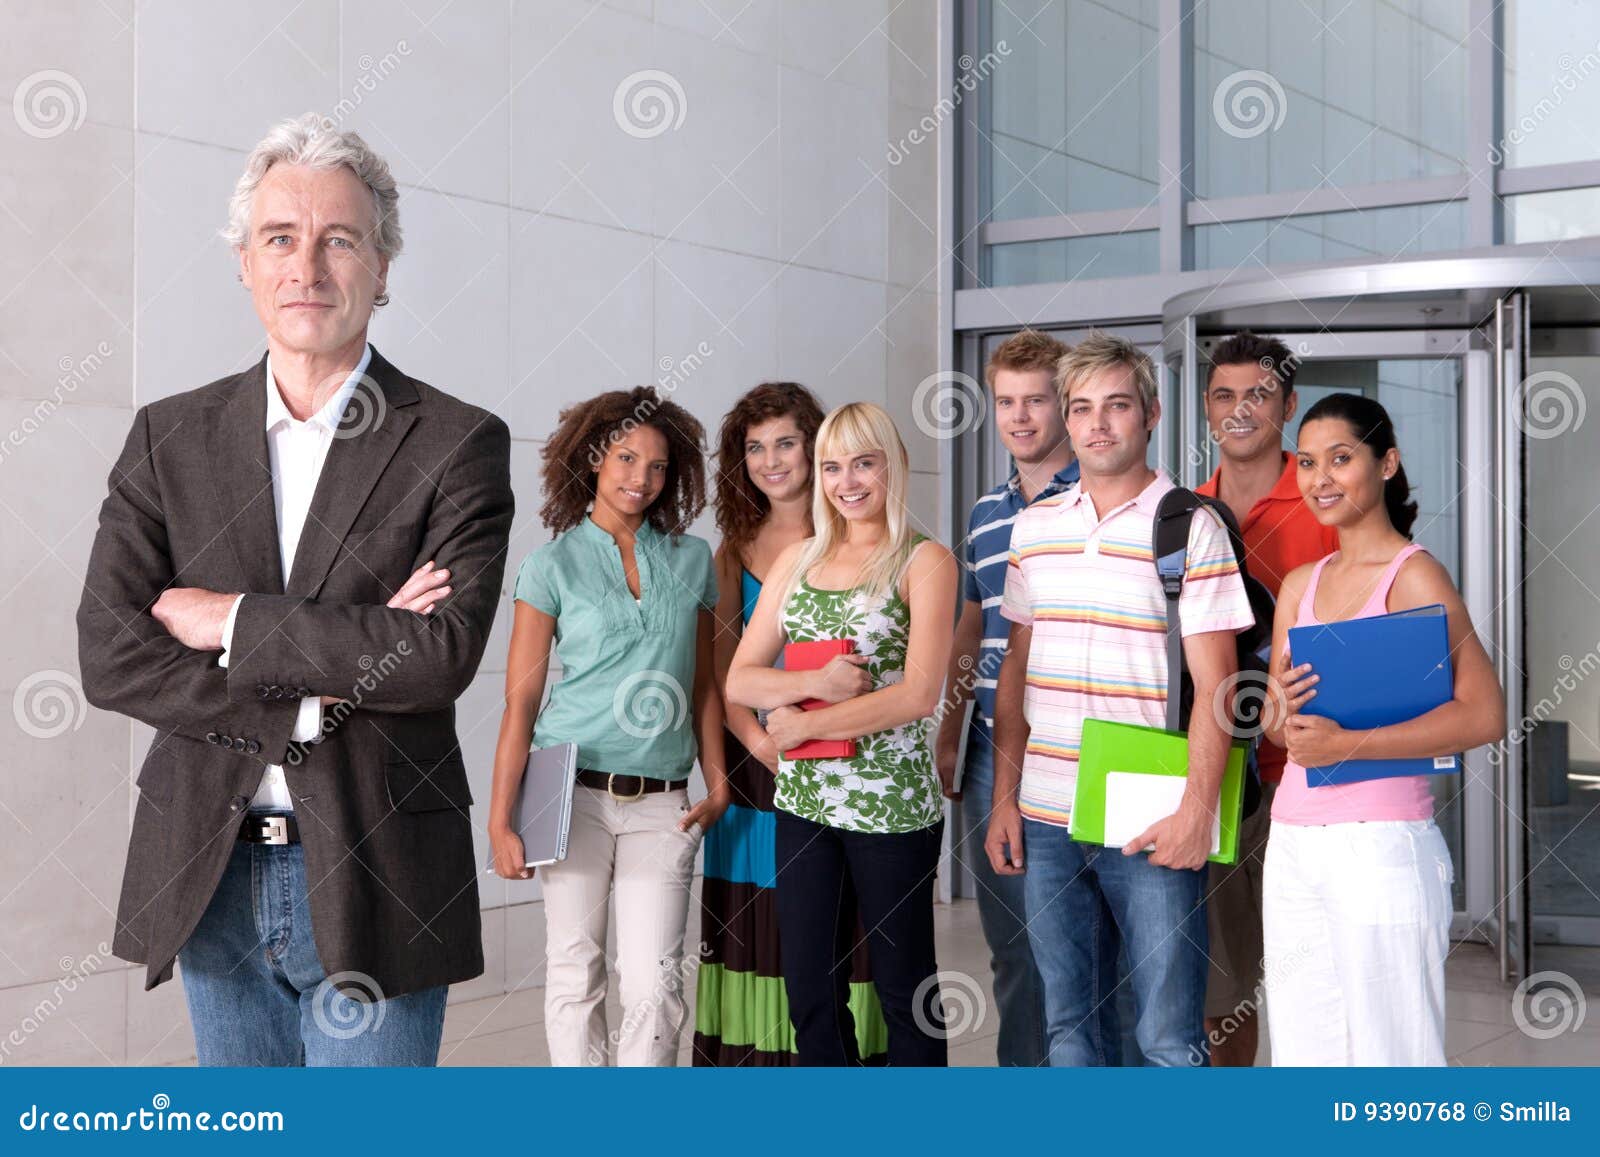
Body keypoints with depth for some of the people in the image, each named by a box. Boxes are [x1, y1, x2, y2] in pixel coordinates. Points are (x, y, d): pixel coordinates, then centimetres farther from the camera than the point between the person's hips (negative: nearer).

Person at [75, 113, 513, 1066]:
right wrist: (315, 696, -15)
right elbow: (109, 656, -5)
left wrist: (232, 620, -14)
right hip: (209, 877, 4)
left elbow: (444, 654, -18)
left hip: (373, 882, -3)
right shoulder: (171, 437, 4)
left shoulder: (460, 444, -5)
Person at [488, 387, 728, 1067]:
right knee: (575, 973, 4)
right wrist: (501, 820, -4)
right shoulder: (554, 563, 2)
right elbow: (521, 700, 0)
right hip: (577, 791, -2)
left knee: (654, 983, -4)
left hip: (661, 804, 2)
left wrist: (717, 780, 5)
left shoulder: (692, 559, 10)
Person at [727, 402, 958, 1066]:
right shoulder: (797, 560, 10)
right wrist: (814, 682, -13)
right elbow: (739, 681, 6)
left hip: (891, 803, -4)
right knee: (809, 993, 8)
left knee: (905, 989, 8)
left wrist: (801, 724, -12)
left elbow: (919, 694, -15)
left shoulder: (925, 563, -4)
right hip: (804, 800, 4)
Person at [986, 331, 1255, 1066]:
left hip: (1151, 827, -4)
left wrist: (1197, 809, -15)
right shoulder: (1033, 527, 10)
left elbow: (1214, 684, -8)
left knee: (1168, 1037, 1)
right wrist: (1004, 799, 8)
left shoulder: (1190, 526, -5)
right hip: (1046, 819, 5)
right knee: (1070, 1025, 13)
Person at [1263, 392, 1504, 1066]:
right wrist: (1285, 712, -8)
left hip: (1381, 849, -6)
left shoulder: (1413, 575, -6)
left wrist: (1345, 745, -19)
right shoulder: (1299, 585, 14)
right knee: (1304, 1049, 11)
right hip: (1293, 848, 6)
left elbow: (1485, 714, -16)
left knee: (1390, 1051, 0)